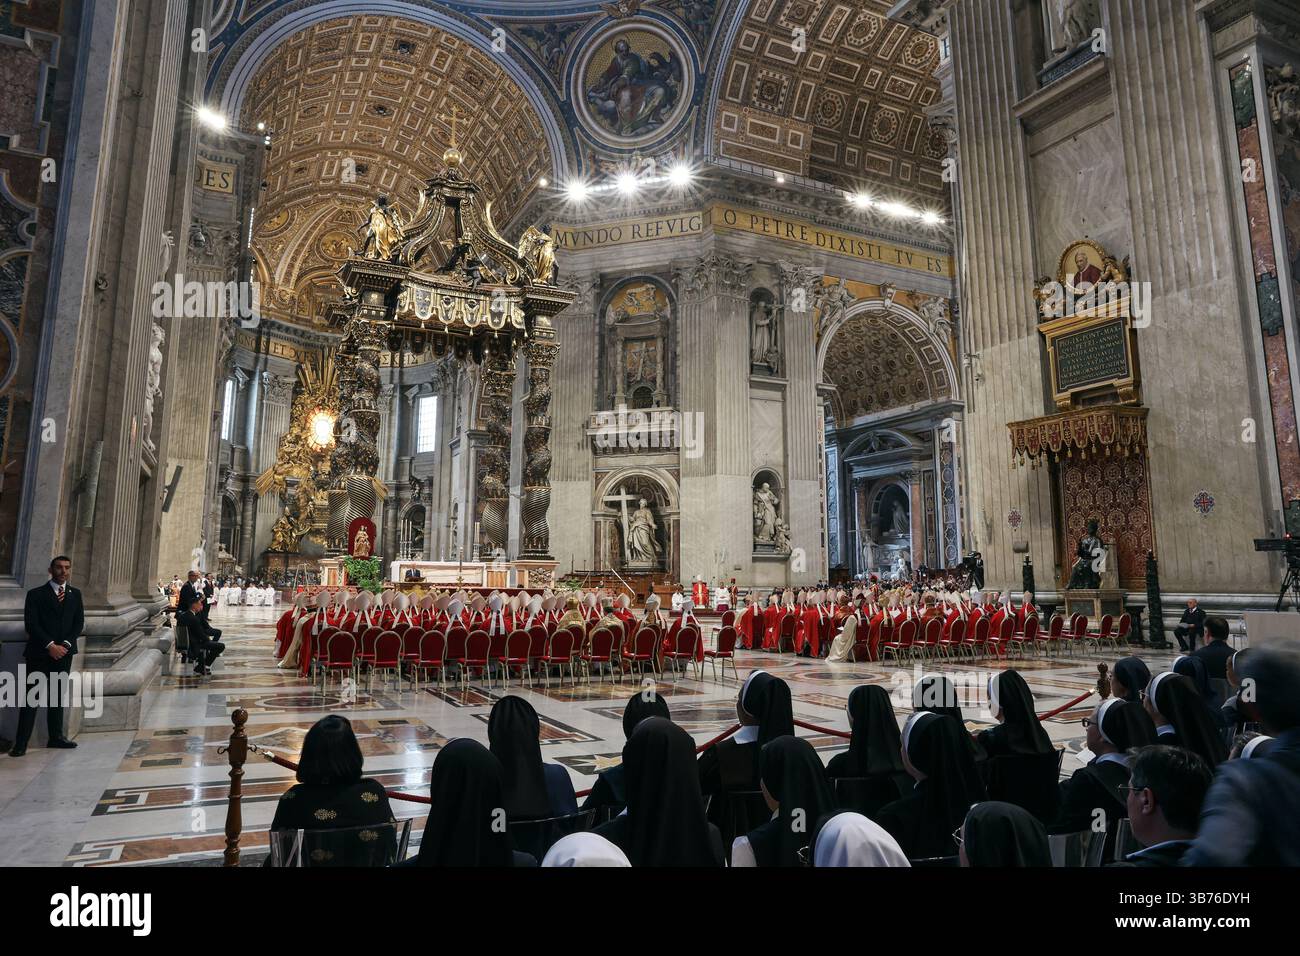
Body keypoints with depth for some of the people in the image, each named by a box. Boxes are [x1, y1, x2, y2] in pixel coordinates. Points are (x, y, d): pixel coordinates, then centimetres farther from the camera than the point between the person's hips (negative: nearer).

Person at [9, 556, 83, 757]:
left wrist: (65, 644, -8)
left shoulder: (75, 594, 11)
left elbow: (79, 623, 7)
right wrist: (50, 646, -16)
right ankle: (20, 743, 1)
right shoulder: (36, 594, -1)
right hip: (39, 654, -4)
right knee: (30, 699, -3)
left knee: (58, 696, 11)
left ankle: (56, 737, 19)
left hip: (64, 653, 4)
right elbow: (31, 624, -8)